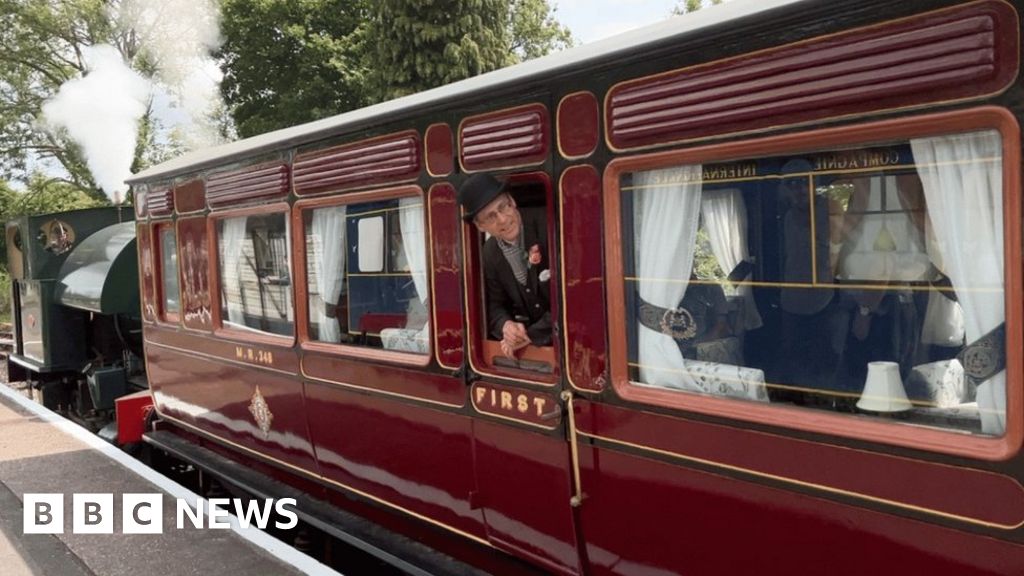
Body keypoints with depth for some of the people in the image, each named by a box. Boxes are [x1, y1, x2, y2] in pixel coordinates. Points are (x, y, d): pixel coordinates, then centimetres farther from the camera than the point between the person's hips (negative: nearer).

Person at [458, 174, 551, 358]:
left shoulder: (548, 226, -16)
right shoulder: (490, 252, 3)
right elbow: (495, 304, 11)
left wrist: (534, 334, -18)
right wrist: (506, 325, -12)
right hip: (527, 337, 5)